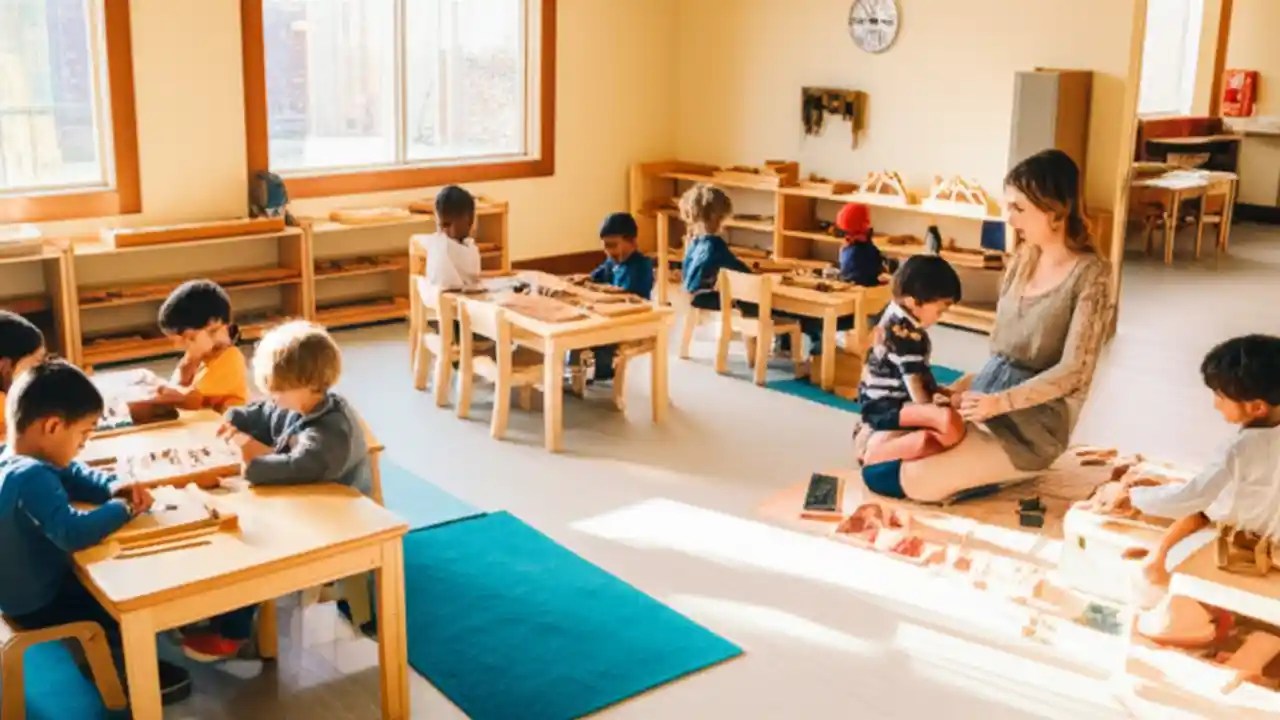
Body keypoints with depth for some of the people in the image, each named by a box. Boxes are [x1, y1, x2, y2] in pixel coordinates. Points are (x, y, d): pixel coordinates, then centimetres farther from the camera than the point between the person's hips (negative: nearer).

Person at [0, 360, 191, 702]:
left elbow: (75, 476, 13)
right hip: (36, 604, -9)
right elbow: (73, 532, -48)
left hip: (31, 584, 10)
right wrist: (123, 508, -30)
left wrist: (114, 487, -7)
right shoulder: (31, 478, -36)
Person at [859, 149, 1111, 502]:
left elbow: (1073, 371, -17)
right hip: (986, 392, 8)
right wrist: (960, 387, 3)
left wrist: (999, 402, -25)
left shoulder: (1090, 273, -13)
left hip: (1033, 420, -8)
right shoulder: (1022, 260, 10)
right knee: (870, 443, -2)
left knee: (917, 480, -25)